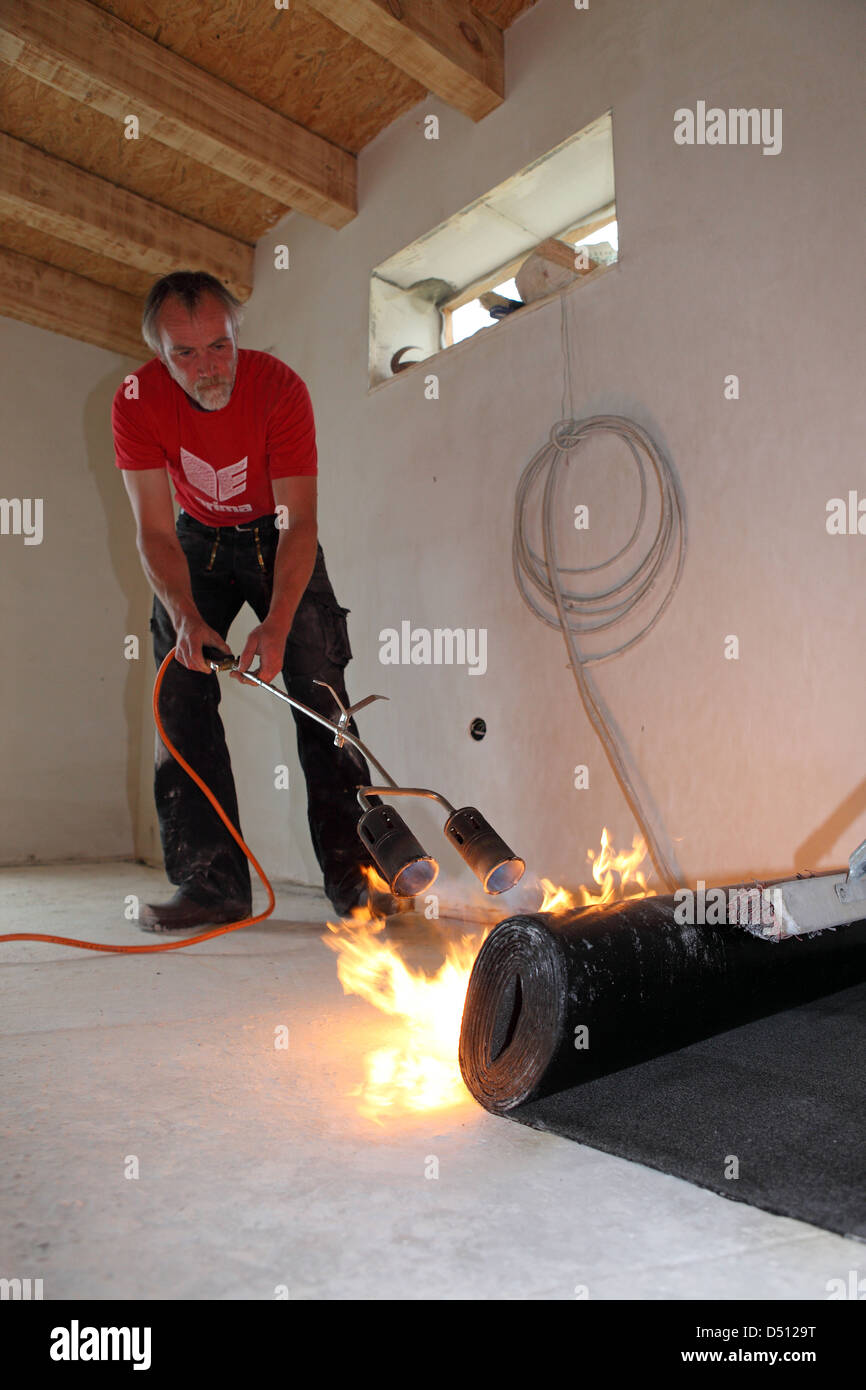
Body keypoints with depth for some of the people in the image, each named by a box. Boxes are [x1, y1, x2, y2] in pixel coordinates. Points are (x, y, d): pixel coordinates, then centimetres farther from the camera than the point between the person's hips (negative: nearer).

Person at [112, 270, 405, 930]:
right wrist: (186, 618, -38)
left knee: (320, 690, -14)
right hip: (199, 544, 2)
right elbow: (155, 531, -20)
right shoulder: (137, 401, -20)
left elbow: (300, 522, -28)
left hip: (278, 539, -2)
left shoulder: (280, 387, -26)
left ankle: (353, 874, -12)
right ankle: (212, 882, -9)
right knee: (182, 695, -11)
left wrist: (276, 626, -41)